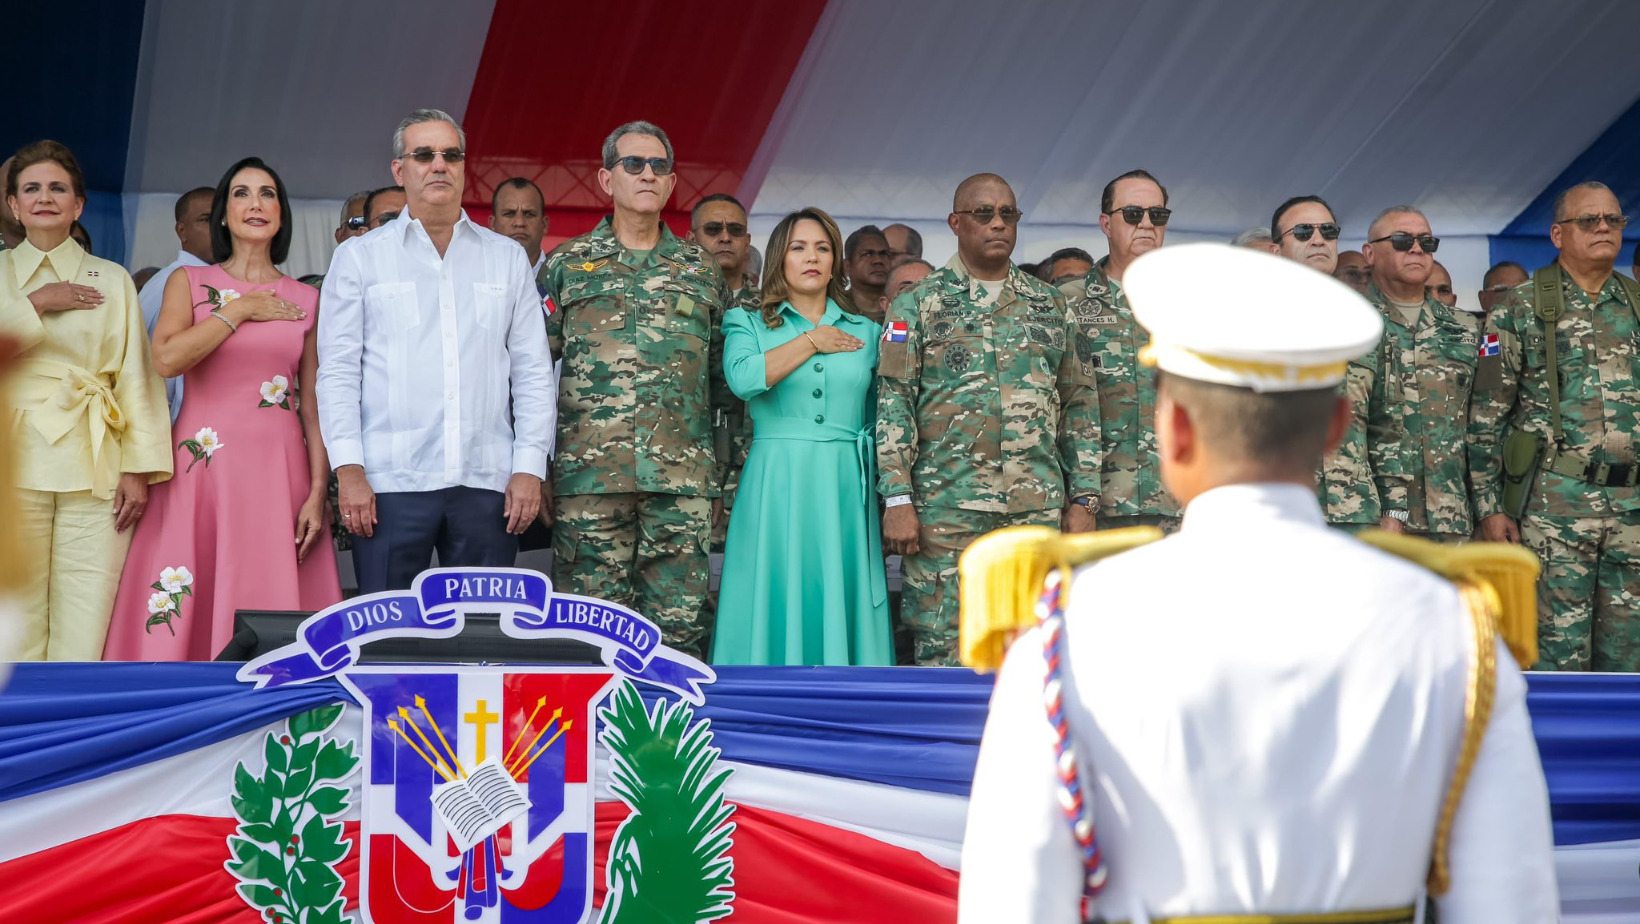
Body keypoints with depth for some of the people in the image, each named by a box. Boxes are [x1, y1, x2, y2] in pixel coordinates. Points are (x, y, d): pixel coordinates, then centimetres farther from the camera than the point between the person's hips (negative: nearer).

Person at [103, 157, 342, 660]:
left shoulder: (305, 299, 13)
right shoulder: (188, 283, 9)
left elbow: (314, 405, 9)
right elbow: (167, 358, -10)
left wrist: (318, 492, -1)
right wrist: (240, 310, -4)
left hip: (278, 472, 1)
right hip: (201, 468, -1)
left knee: (270, 612, -4)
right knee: (179, 616, -6)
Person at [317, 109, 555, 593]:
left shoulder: (507, 258, 15)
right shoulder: (359, 257, 10)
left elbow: (533, 372, 12)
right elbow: (338, 371, 4)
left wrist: (530, 466, 2)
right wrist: (349, 469, -6)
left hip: (486, 482, 2)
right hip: (390, 481, -2)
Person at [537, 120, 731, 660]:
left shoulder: (702, 271, 15)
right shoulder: (567, 266, 9)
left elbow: (723, 384, 16)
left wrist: (720, 480, 11)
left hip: (683, 479, 2)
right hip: (590, 474, -2)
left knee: (682, 626, 0)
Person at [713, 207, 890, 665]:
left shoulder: (865, 332, 14)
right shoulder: (749, 325, 7)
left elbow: (880, 419, 16)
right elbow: (743, 378, -15)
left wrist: (894, 502, 9)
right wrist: (811, 341, -6)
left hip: (845, 489, 2)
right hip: (776, 489, -2)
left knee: (842, 605, 1)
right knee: (777, 605, -3)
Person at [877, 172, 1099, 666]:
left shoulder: (1049, 306, 15)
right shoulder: (917, 305, 5)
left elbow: (1080, 404, 16)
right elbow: (892, 404, -2)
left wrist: (1082, 499, 8)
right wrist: (897, 499, -11)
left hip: (1038, 511, 3)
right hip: (944, 508, -3)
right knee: (941, 647, -4)